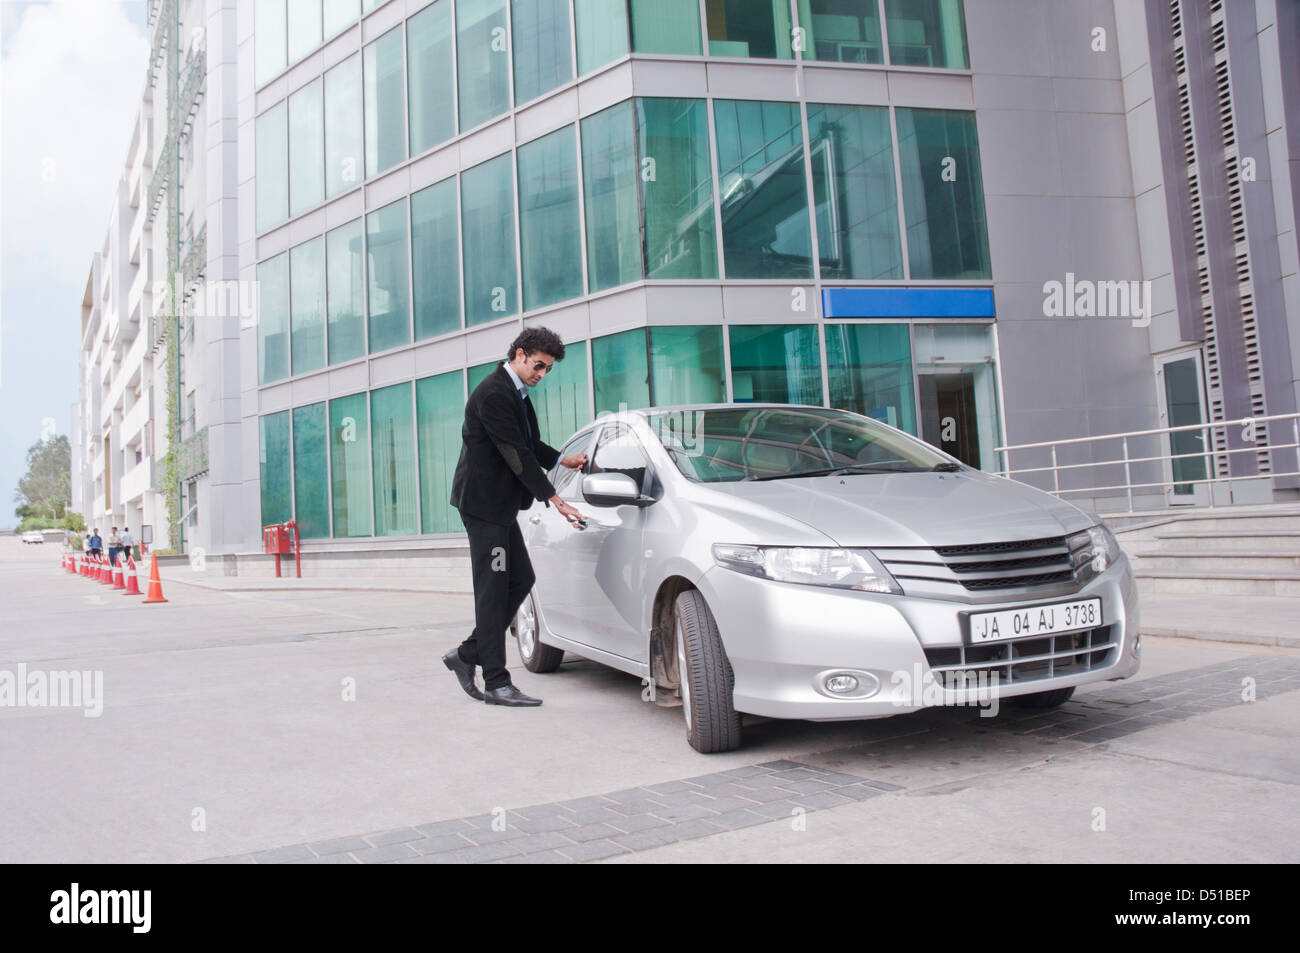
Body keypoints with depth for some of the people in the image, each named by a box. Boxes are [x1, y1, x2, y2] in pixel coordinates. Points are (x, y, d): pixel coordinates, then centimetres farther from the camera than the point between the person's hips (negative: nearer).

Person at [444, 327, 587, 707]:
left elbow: (527, 444, 25)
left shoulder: (515, 392, 14)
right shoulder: (494, 394, -18)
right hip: (483, 502, -10)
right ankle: (496, 683, 0)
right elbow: (516, 453, -21)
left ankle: (467, 654, 19)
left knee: (521, 579, 11)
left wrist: (562, 459, 13)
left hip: (500, 505, 10)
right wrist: (554, 498, -20)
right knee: (493, 590, -6)